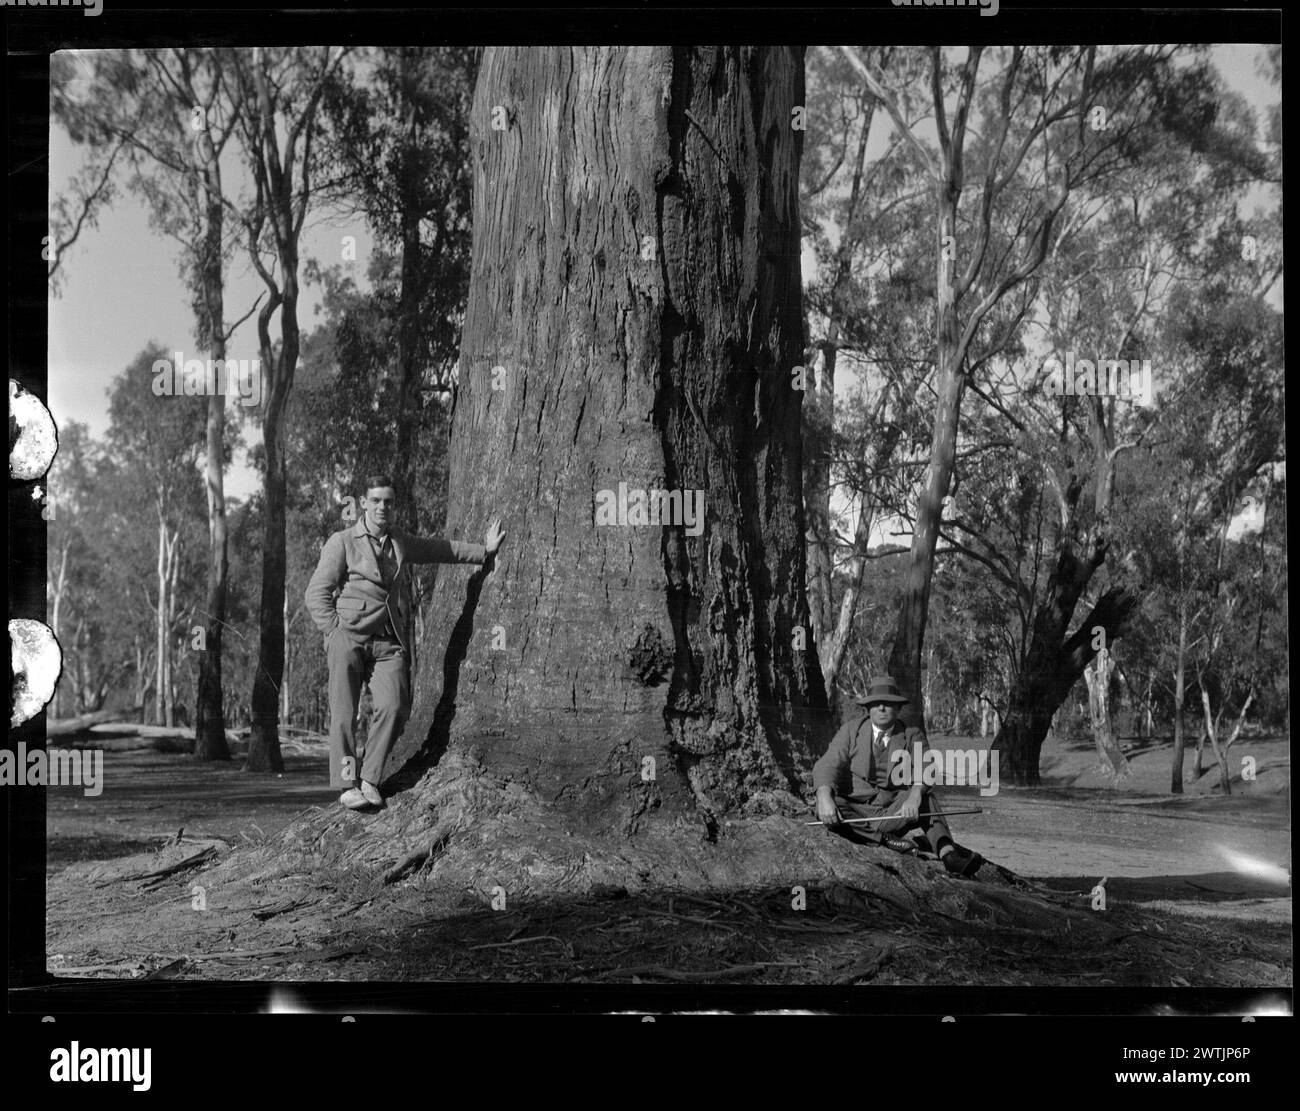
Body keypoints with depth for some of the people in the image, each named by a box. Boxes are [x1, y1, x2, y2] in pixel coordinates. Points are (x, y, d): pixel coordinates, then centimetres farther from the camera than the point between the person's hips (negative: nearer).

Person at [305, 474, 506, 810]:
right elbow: (316, 594, 2)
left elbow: (441, 549, 34)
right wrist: (337, 631, -7)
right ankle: (347, 784, -6)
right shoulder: (342, 542, 5)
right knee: (344, 712, -10)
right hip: (349, 637, -3)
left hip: (389, 643, 3)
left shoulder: (401, 543, 21)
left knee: (394, 707, -15)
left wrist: (483, 550, 25)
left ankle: (369, 780, -6)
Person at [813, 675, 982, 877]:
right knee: (824, 811, -31)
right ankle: (884, 837, -32)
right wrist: (824, 797, -33)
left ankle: (947, 852, -40)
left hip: (894, 811, 1)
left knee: (926, 797, -25)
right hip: (856, 807, -1)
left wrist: (914, 796, -40)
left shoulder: (912, 736, 1)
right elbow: (827, 766, -11)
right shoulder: (851, 730, 1)